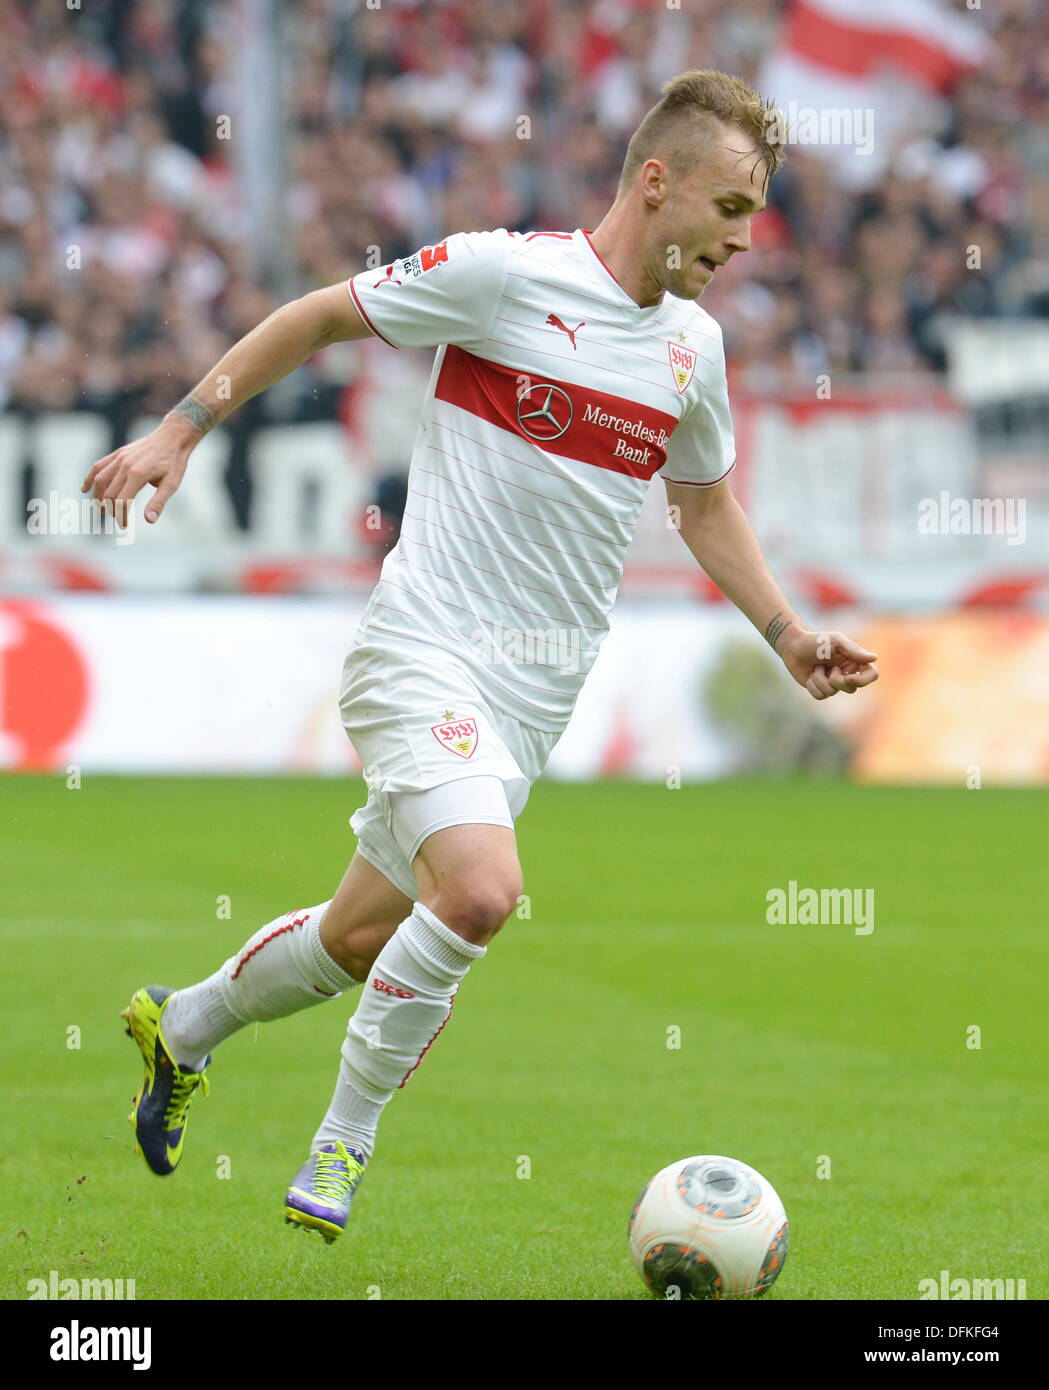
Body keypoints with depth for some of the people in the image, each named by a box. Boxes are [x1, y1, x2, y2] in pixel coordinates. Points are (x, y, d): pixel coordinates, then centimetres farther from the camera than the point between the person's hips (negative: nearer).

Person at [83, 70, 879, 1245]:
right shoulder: (501, 274, -12)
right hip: (424, 652, -6)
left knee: (362, 940, 12)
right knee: (480, 891, -27)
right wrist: (180, 430, -3)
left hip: (534, 702, 6)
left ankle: (179, 1029, 41)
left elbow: (706, 505, 25)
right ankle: (343, 1143, -7)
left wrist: (790, 638, 16)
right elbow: (320, 317, 0)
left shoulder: (694, 345, 8)